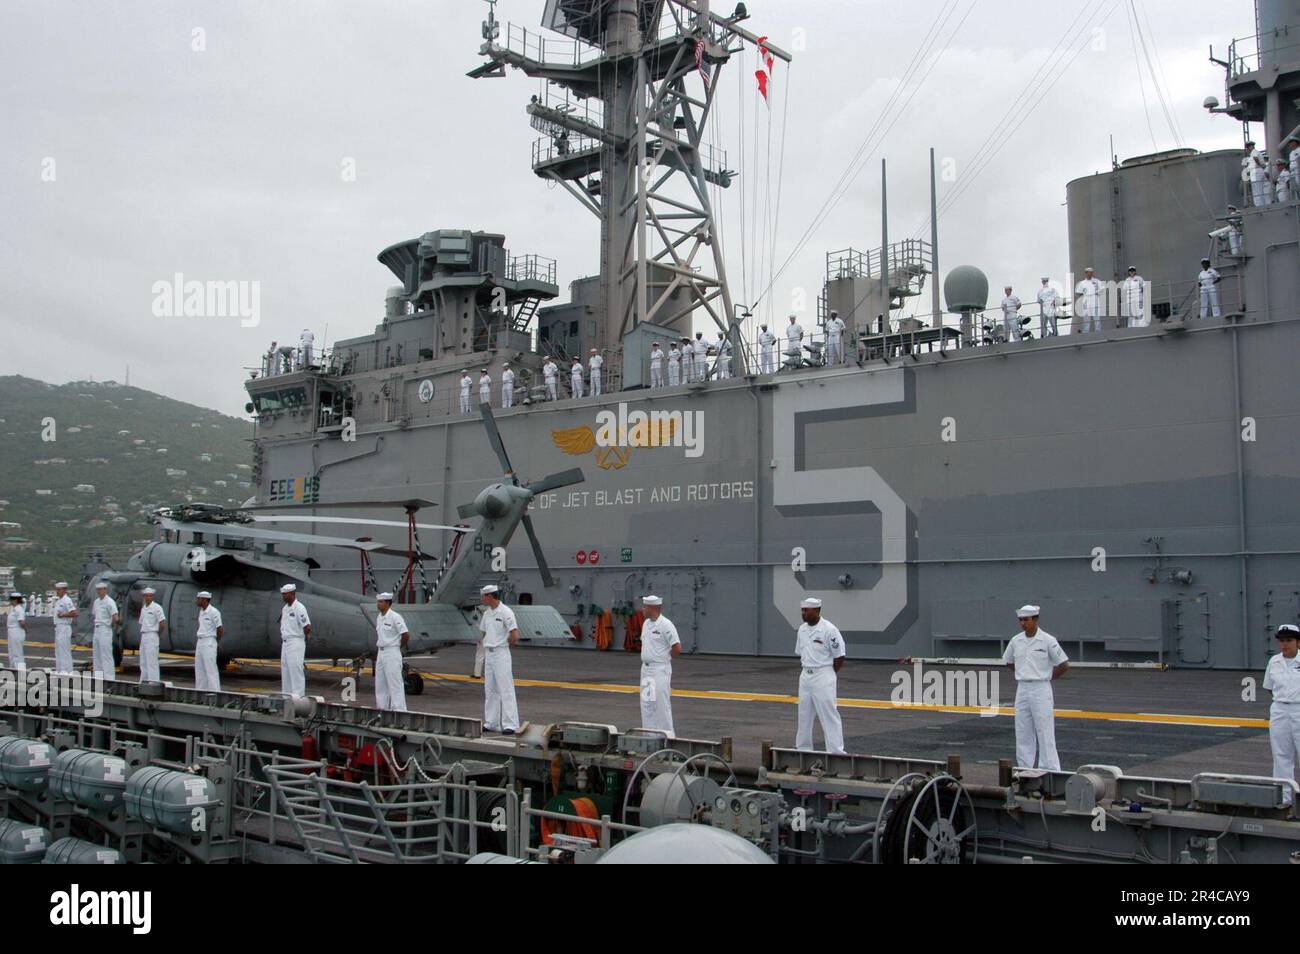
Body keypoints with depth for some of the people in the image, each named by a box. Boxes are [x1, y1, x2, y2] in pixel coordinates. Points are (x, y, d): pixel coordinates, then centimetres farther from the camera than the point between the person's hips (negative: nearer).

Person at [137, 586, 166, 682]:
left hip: (152, 637, -8)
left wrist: (158, 635, -1)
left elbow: (162, 624, -12)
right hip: (143, 637, 8)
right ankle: (144, 682, 15)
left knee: (152, 661, -11)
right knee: (143, 662, 9)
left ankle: (154, 681, -11)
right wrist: (141, 636, 13)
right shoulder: (143, 608, 16)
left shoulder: (156, 608, -9)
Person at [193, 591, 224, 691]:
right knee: (199, 668, 11)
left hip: (209, 643, -9)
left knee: (211, 669, -9)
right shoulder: (201, 611, 13)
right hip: (200, 642, 9)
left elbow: (220, 629, -14)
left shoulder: (213, 612, -14)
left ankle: (215, 692, -8)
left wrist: (216, 641, -1)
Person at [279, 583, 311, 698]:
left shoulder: (299, 608, -14)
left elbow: (307, 626, -16)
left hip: (296, 642, -9)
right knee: (285, 667, 10)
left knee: (295, 667, -10)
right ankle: (287, 693, 17)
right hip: (285, 642, 9)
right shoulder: (285, 608, 13)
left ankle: (298, 693, -8)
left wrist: (306, 636, -1)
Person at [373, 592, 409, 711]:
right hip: (381, 652, 9)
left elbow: (406, 635, -15)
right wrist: (376, 654, 16)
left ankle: (398, 709, -7)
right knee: (380, 683, 13)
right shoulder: (379, 617, 11)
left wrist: (398, 647, -2)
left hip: (392, 653, -9)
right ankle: (381, 707, 21)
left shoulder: (395, 617, -14)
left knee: (395, 683, -8)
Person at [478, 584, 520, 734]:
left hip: (501, 653, -8)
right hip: (488, 654, 8)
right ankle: (491, 723, 19)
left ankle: (510, 725, -9)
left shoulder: (505, 612, -13)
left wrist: (502, 644, -2)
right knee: (490, 690, 12)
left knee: (506, 689, -9)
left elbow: (514, 636, -17)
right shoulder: (487, 613, 11)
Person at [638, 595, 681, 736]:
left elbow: (677, 647, -17)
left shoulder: (665, 625, -15)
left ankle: (667, 734, 0)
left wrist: (664, 658, -5)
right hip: (645, 668, 9)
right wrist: (645, 656, 13)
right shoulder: (646, 623, 11)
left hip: (660, 670, -9)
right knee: (646, 702, 11)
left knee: (662, 702, -6)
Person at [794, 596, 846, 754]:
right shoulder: (802, 629, 8)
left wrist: (829, 674, -1)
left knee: (828, 712, -8)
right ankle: (803, 748, 22)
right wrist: (804, 669, 11)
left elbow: (839, 656, -9)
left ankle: (836, 750, -6)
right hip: (805, 675, 7)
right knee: (804, 713, 12)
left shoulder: (829, 629, -14)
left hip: (823, 676, -7)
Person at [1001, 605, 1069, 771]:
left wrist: (1047, 677, 2)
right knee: (1023, 733, 8)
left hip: (1041, 690, -6)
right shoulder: (1015, 641, 6)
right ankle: (1025, 771, 16)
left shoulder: (1048, 640, -9)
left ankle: (1051, 773, -2)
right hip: (1022, 690, 6)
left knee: (1045, 733, -5)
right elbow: (1008, 662, 22)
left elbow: (1064, 664, -6)